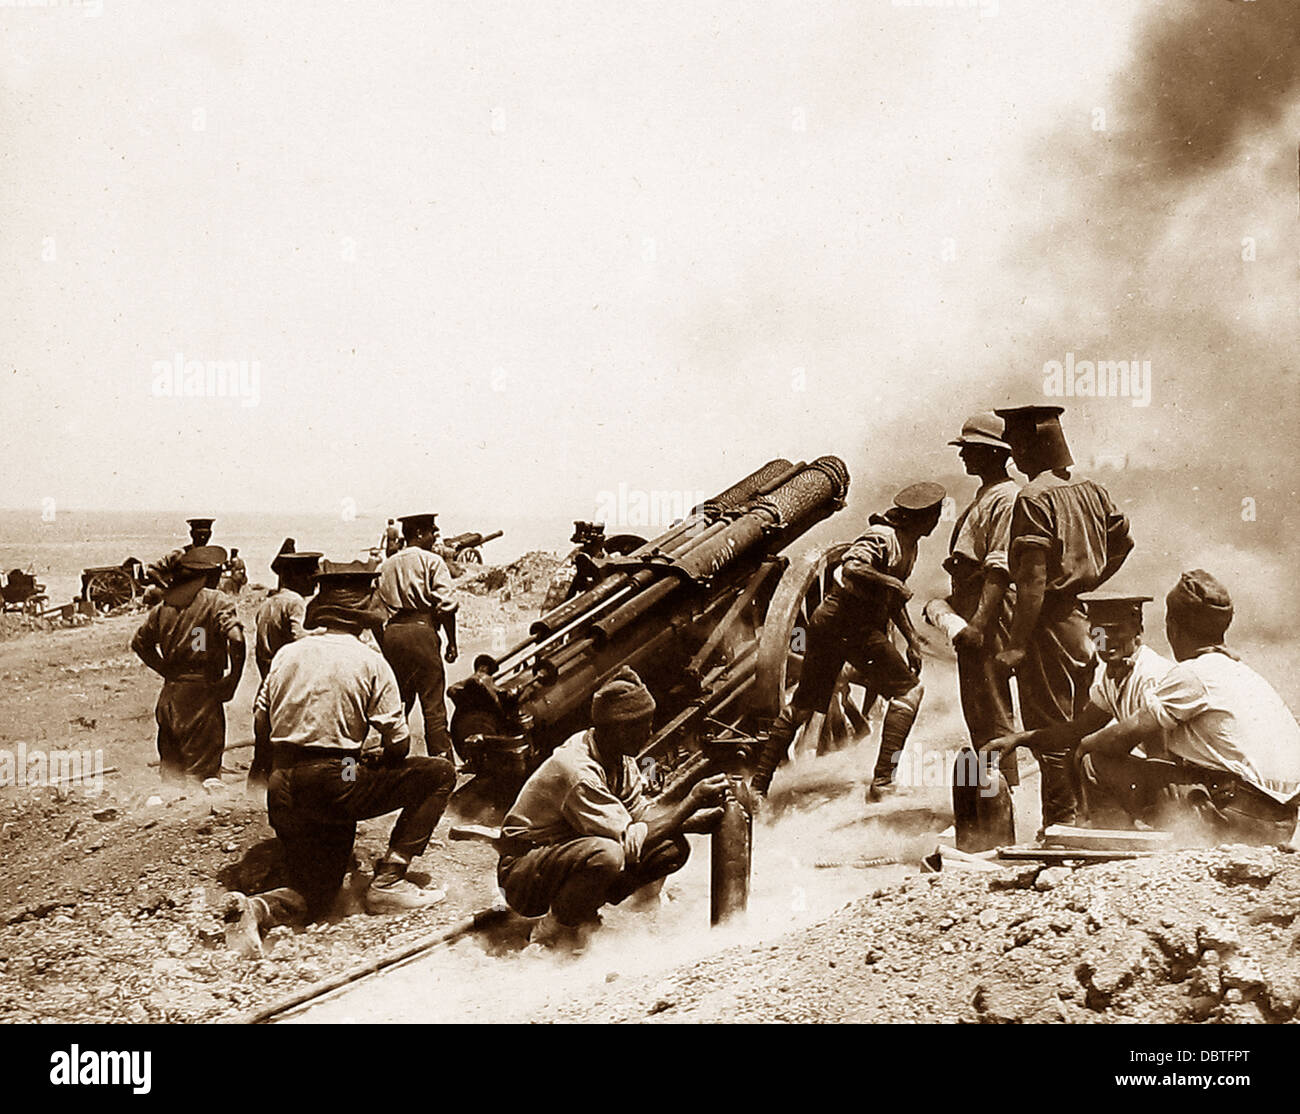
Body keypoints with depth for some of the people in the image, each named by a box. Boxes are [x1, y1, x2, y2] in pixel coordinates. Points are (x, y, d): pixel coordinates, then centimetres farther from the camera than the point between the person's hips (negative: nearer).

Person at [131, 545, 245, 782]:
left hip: (169, 696, 6)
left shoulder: (165, 605, 10)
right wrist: (233, 679, -10)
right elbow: (236, 639, -21)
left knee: (171, 767, 13)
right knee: (203, 770, -3)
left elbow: (139, 642, 20)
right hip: (202, 695, -6)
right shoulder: (216, 601, -8)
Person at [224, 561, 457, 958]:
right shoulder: (370, 662, -2)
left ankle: (255, 908, -17)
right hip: (335, 786, -6)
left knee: (314, 896, 17)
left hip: (283, 792, 6)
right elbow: (398, 744, -4)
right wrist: (374, 760, 18)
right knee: (440, 773, 9)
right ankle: (387, 881, 3)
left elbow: (260, 726, 14)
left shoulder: (287, 654, 11)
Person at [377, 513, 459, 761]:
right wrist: (451, 642, -3)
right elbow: (445, 605, -9)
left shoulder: (385, 566, 16)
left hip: (391, 632, 6)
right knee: (433, 703, -3)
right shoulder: (432, 561, -1)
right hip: (421, 629, -5)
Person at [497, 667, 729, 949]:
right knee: (606, 853, -38)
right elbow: (630, 843, -30)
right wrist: (692, 803, -26)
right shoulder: (578, 772, -29)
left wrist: (707, 816, -9)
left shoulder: (620, 760, -1)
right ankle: (554, 933, -13)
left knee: (672, 847, -2)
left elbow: (641, 814, 3)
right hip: (522, 880, -9)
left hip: (568, 856, 9)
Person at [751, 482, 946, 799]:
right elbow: (851, 567, -30)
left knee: (803, 704, 12)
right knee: (909, 690, -7)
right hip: (849, 624, -10)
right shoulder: (882, 537, -13)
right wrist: (892, 582, -22)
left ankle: (759, 782, 16)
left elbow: (892, 600, 26)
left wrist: (912, 640, 19)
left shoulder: (908, 546, 18)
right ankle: (882, 781, -13)